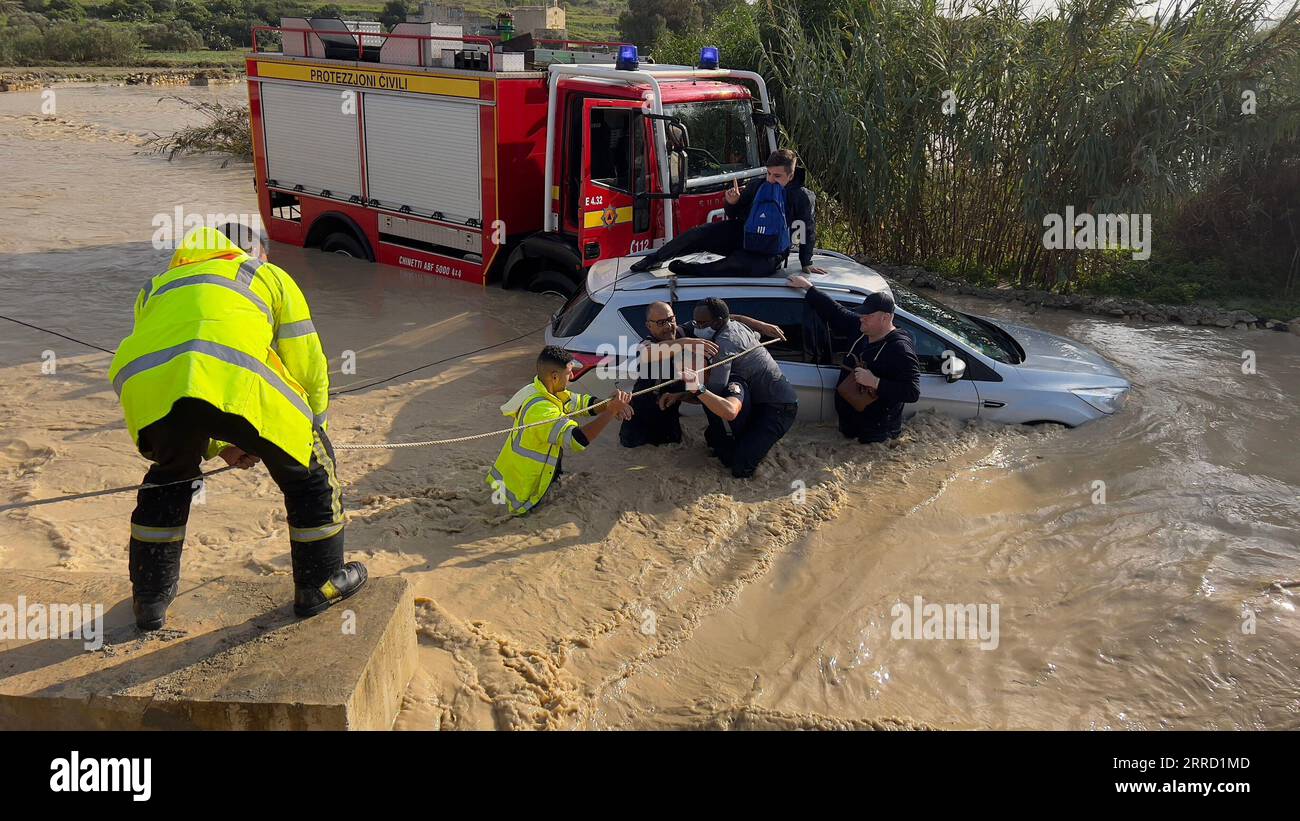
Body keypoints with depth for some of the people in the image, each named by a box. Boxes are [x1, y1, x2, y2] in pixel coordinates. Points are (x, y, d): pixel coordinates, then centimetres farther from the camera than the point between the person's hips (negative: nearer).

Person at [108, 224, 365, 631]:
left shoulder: (158, 285, 42)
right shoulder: (270, 276, 31)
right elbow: (308, 366, 24)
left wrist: (218, 446, 44)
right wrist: (310, 427, 40)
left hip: (141, 381, 4)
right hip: (234, 377, -4)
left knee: (169, 477, 33)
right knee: (309, 466, 19)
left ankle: (149, 600, 41)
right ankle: (319, 584, 31)